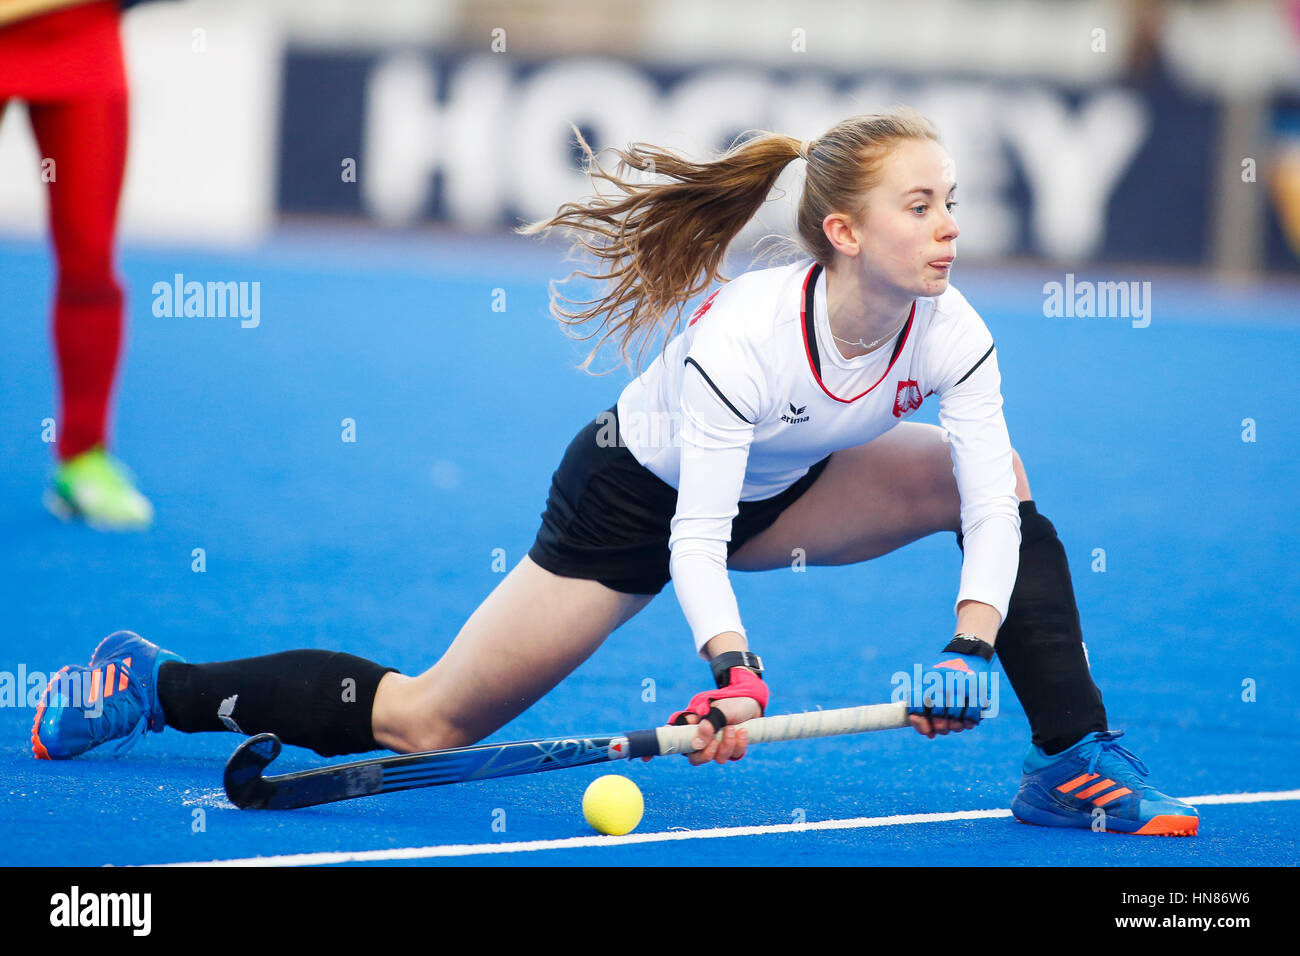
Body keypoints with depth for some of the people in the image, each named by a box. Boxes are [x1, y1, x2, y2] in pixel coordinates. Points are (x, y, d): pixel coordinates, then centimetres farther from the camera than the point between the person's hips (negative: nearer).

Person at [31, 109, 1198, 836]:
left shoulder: (951, 334, -22)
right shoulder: (741, 337, -35)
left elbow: (994, 515, -24)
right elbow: (697, 536, -34)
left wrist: (971, 648, -40)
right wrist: (732, 667, -48)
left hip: (777, 494, 5)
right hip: (639, 495, -5)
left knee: (998, 476, -15)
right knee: (425, 721, -5)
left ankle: (1076, 764, -10)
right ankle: (152, 685, 12)